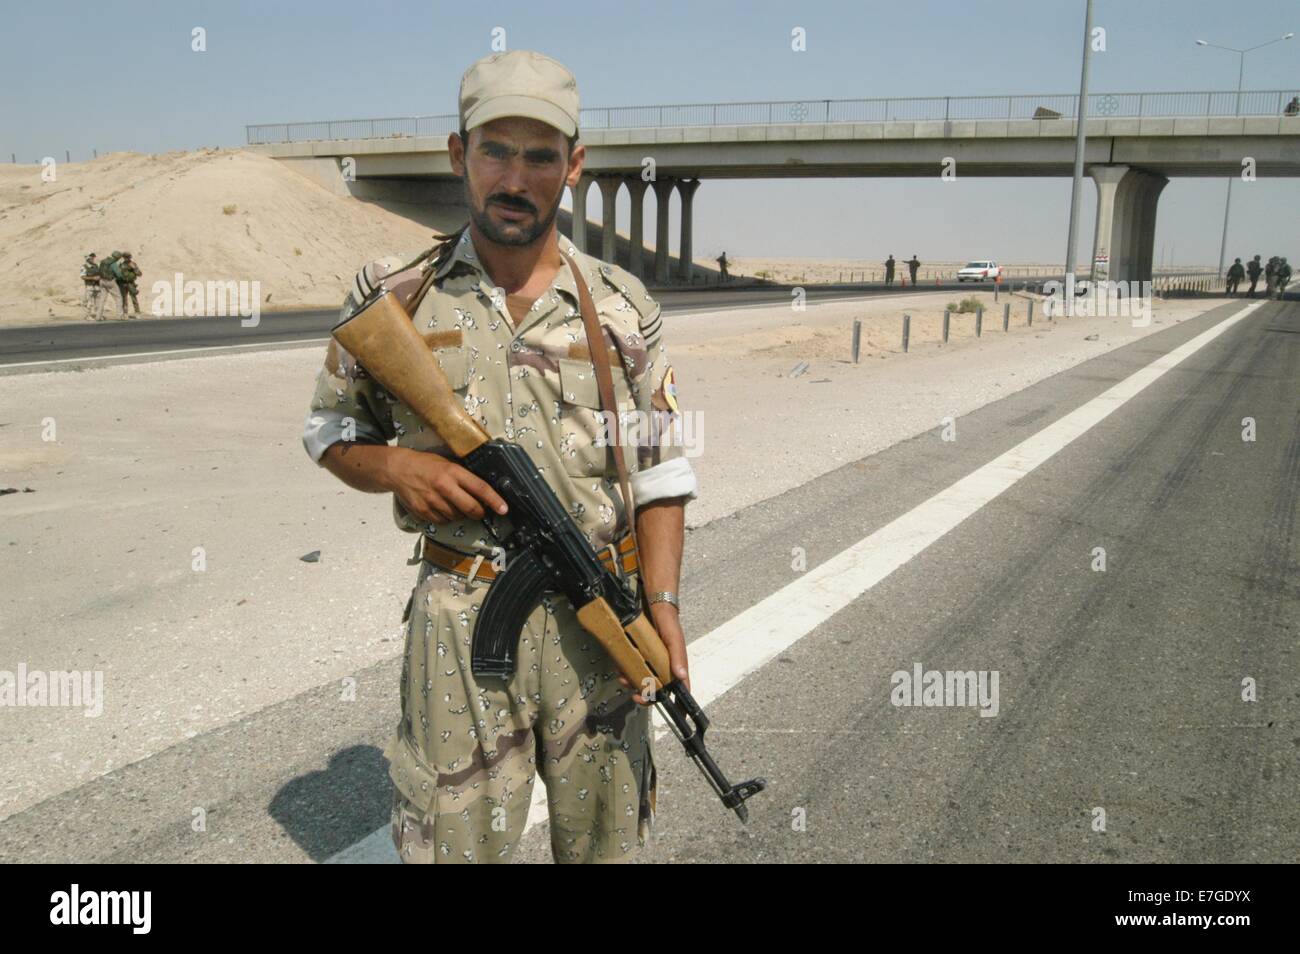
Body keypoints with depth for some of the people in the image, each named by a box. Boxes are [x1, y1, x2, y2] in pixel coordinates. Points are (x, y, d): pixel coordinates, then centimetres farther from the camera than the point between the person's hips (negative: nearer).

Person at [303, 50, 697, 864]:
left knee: (604, 834, 16)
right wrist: (397, 468, -12)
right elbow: (331, 430, 10)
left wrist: (662, 602, -8)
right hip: (459, 619, -1)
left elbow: (660, 471, 3)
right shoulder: (395, 296, 0)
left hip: (600, 615, 2)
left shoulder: (623, 307, 1)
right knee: (455, 836, 9)